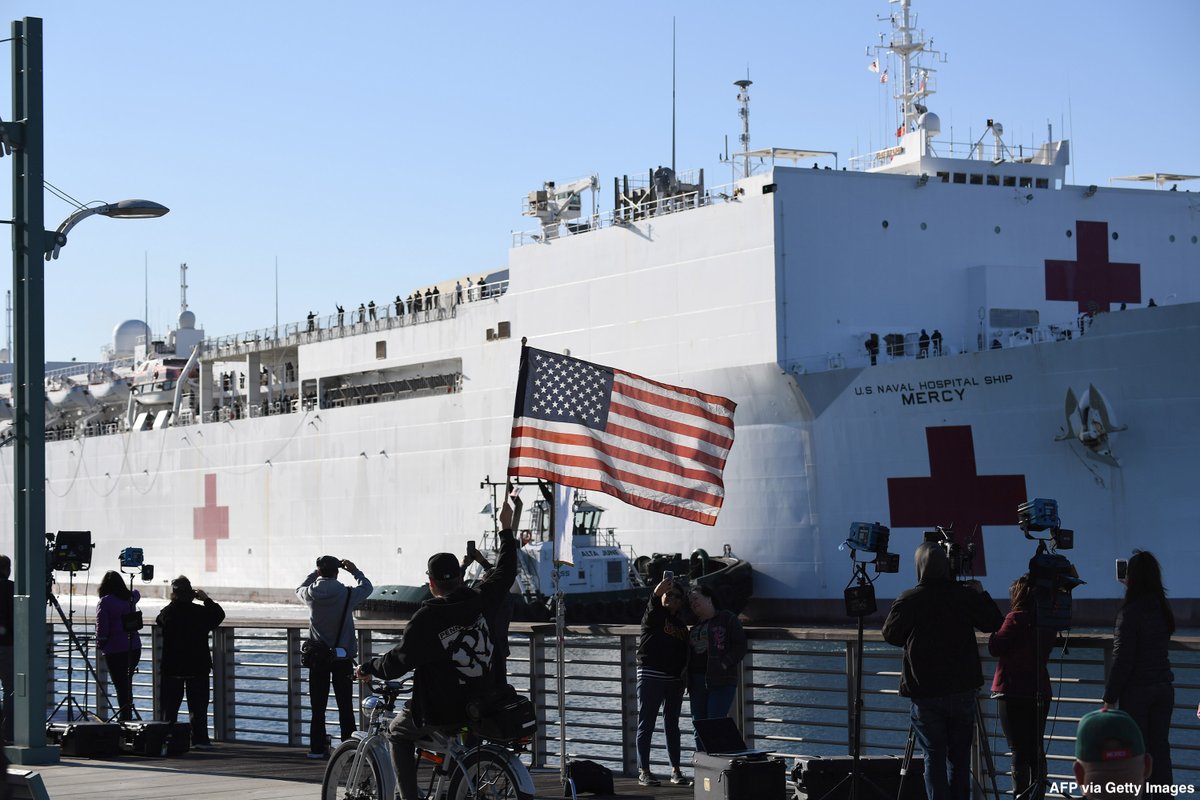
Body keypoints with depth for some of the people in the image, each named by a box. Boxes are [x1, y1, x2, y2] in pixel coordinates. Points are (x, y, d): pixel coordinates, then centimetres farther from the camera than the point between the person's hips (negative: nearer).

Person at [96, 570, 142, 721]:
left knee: (121, 686, -4)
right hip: (134, 648, 6)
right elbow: (137, 593, 34)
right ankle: (127, 716, 23)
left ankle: (124, 717, -7)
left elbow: (102, 628, -13)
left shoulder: (105, 602, -9)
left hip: (115, 650, -6)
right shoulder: (130, 598, 8)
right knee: (127, 684, 19)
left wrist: (100, 644, 2)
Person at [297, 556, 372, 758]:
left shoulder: (311, 595, -6)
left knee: (318, 706, 8)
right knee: (345, 706, 6)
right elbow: (367, 587, 9)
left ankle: (317, 747, 7)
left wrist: (315, 573, 26)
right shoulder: (347, 594, -12)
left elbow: (299, 589, 19)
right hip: (343, 657, -1)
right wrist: (354, 571, 21)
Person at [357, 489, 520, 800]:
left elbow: (398, 663, -14)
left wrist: (367, 668, 5)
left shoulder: (427, 618, -16)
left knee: (398, 731, 24)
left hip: (440, 713, -6)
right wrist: (508, 531, 28)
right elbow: (504, 574, 17)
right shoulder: (479, 601, -2)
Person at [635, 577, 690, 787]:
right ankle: (644, 771, -1)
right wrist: (656, 594, -47)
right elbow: (652, 610, -26)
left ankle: (676, 770, 14)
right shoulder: (655, 617, -2)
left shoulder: (681, 625, 16)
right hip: (650, 676, -6)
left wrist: (684, 675, 7)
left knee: (672, 726, 9)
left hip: (674, 680, 6)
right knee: (646, 725, -2)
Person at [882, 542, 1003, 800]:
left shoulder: (907, 600, -9)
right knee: (959, 756, 11)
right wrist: (981, 594, 19)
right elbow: (994, 624, 8)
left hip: (925, 692, -2)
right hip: (962, 689, 2)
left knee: (934, 756, 3)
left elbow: (890, 634, 2)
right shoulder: (965, 595, -4)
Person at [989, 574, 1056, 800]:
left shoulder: (1017, 618, -13)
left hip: (1013, 691, -6)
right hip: (1040, 691, 6)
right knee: (1036, 749, 12)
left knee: (1019, 750, -5)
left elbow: (996, 648, -15)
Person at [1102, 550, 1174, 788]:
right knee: (1160, 750, 9)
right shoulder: (1163, 609, 6)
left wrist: (1110, 698, -9)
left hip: (1137, 691, -6)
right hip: (1164, 687, 6)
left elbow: (1122, 660, -15)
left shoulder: (1130, 612, -14)